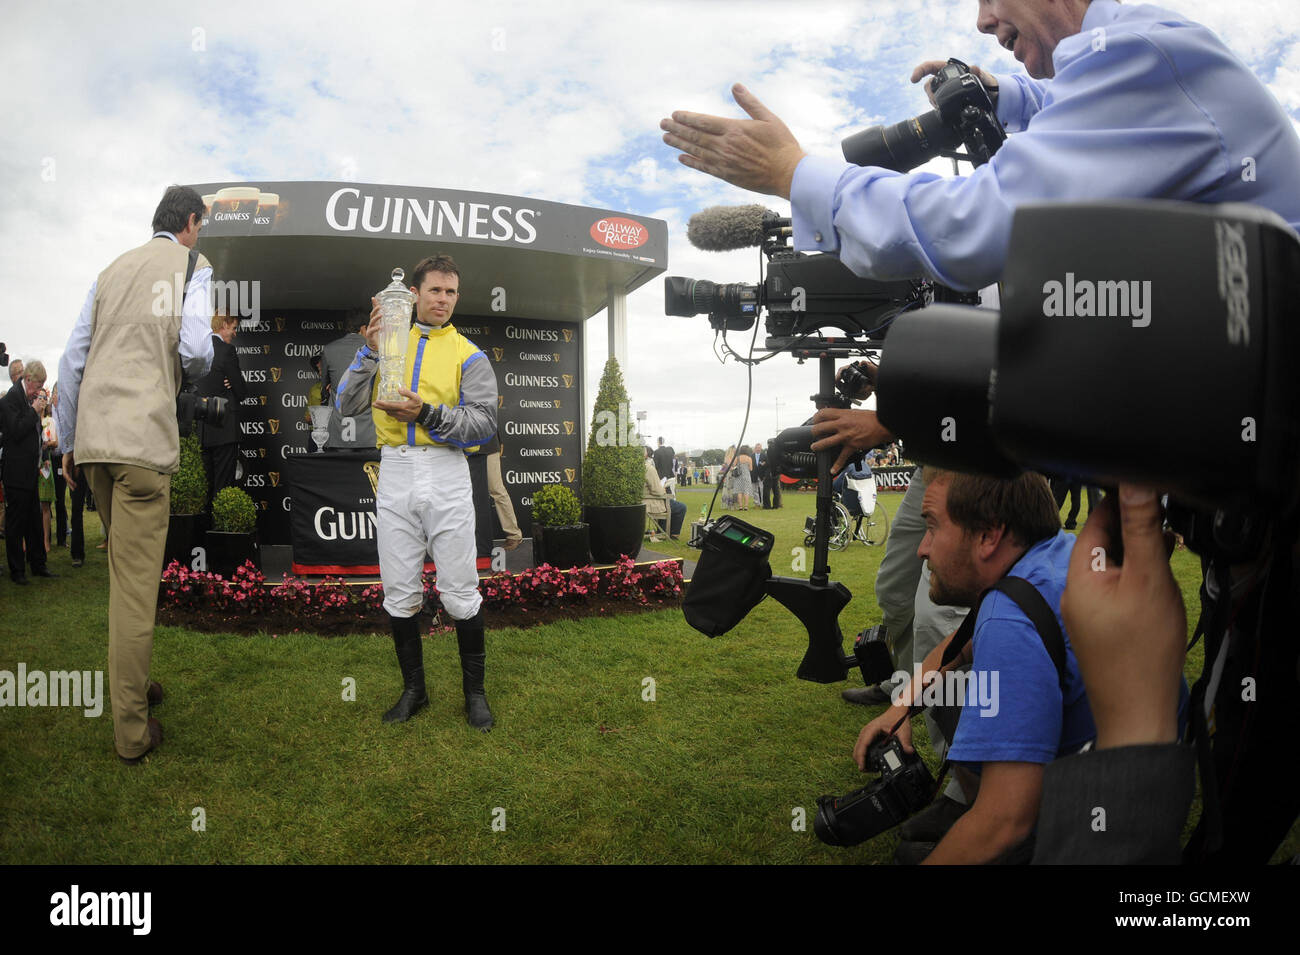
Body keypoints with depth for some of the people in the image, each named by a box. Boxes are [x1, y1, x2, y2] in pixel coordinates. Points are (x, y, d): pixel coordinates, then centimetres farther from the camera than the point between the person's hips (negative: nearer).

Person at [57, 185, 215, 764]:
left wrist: (68, 443, 21)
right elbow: (195, 350, -11)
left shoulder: (113, 270, 19)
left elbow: (72, 360, 16)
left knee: (125, 570, 18)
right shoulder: (192, 265, 3)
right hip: (142, 436, -6)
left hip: (93, 438, 6)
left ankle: (133, 683, 30)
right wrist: (202, 370, 13)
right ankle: (131, 731, 2)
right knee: (137, 580, -4)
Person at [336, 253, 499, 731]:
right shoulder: (386, 342, 12)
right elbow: (346, 406, 2)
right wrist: (370, 352, -9)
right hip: (395, 476, 3)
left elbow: (483, 423, -7)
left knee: (460, 592, 0)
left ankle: (474, 691, 16)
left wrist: (427, 413, -20)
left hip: (446, 477, -2)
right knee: (399, 592, 8)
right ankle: (413, 688, 24)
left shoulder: (468, 354, 5)